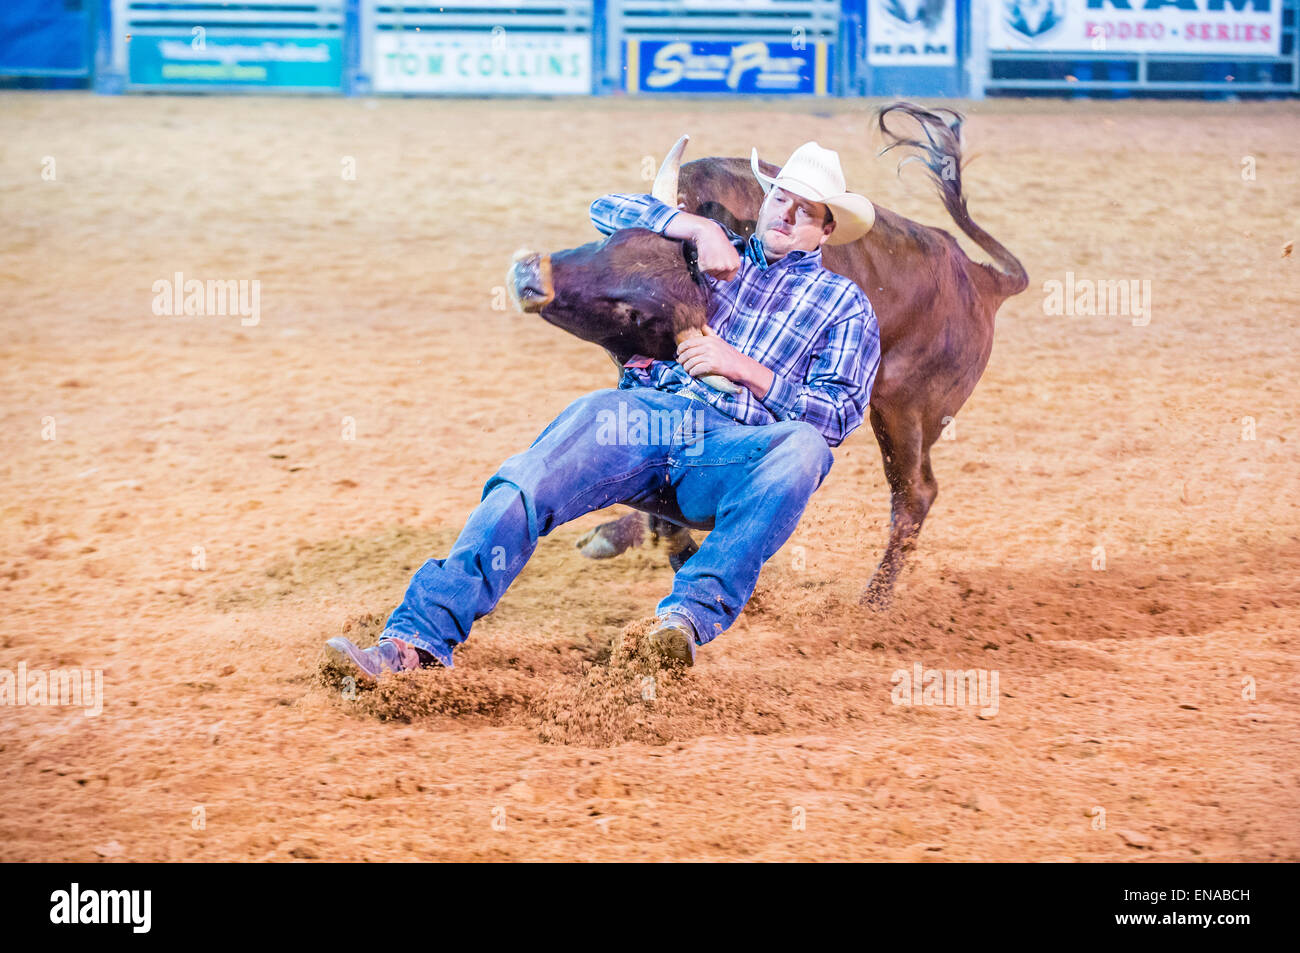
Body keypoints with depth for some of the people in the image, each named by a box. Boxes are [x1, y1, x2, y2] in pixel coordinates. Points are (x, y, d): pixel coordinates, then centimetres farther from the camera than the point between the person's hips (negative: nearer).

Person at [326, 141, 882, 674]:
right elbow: (608, 211, 21)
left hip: (732, 453, -2)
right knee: (526, 483, -28)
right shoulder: (715, 254, 28)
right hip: (644, 409, 2)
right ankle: (420, 637, -38)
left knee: (804, 447, -38)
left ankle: (693, 612, -45)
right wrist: (702, 228, 8)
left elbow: (837, 416, 7)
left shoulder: (845, 304, 20)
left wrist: (739, 366, -4)